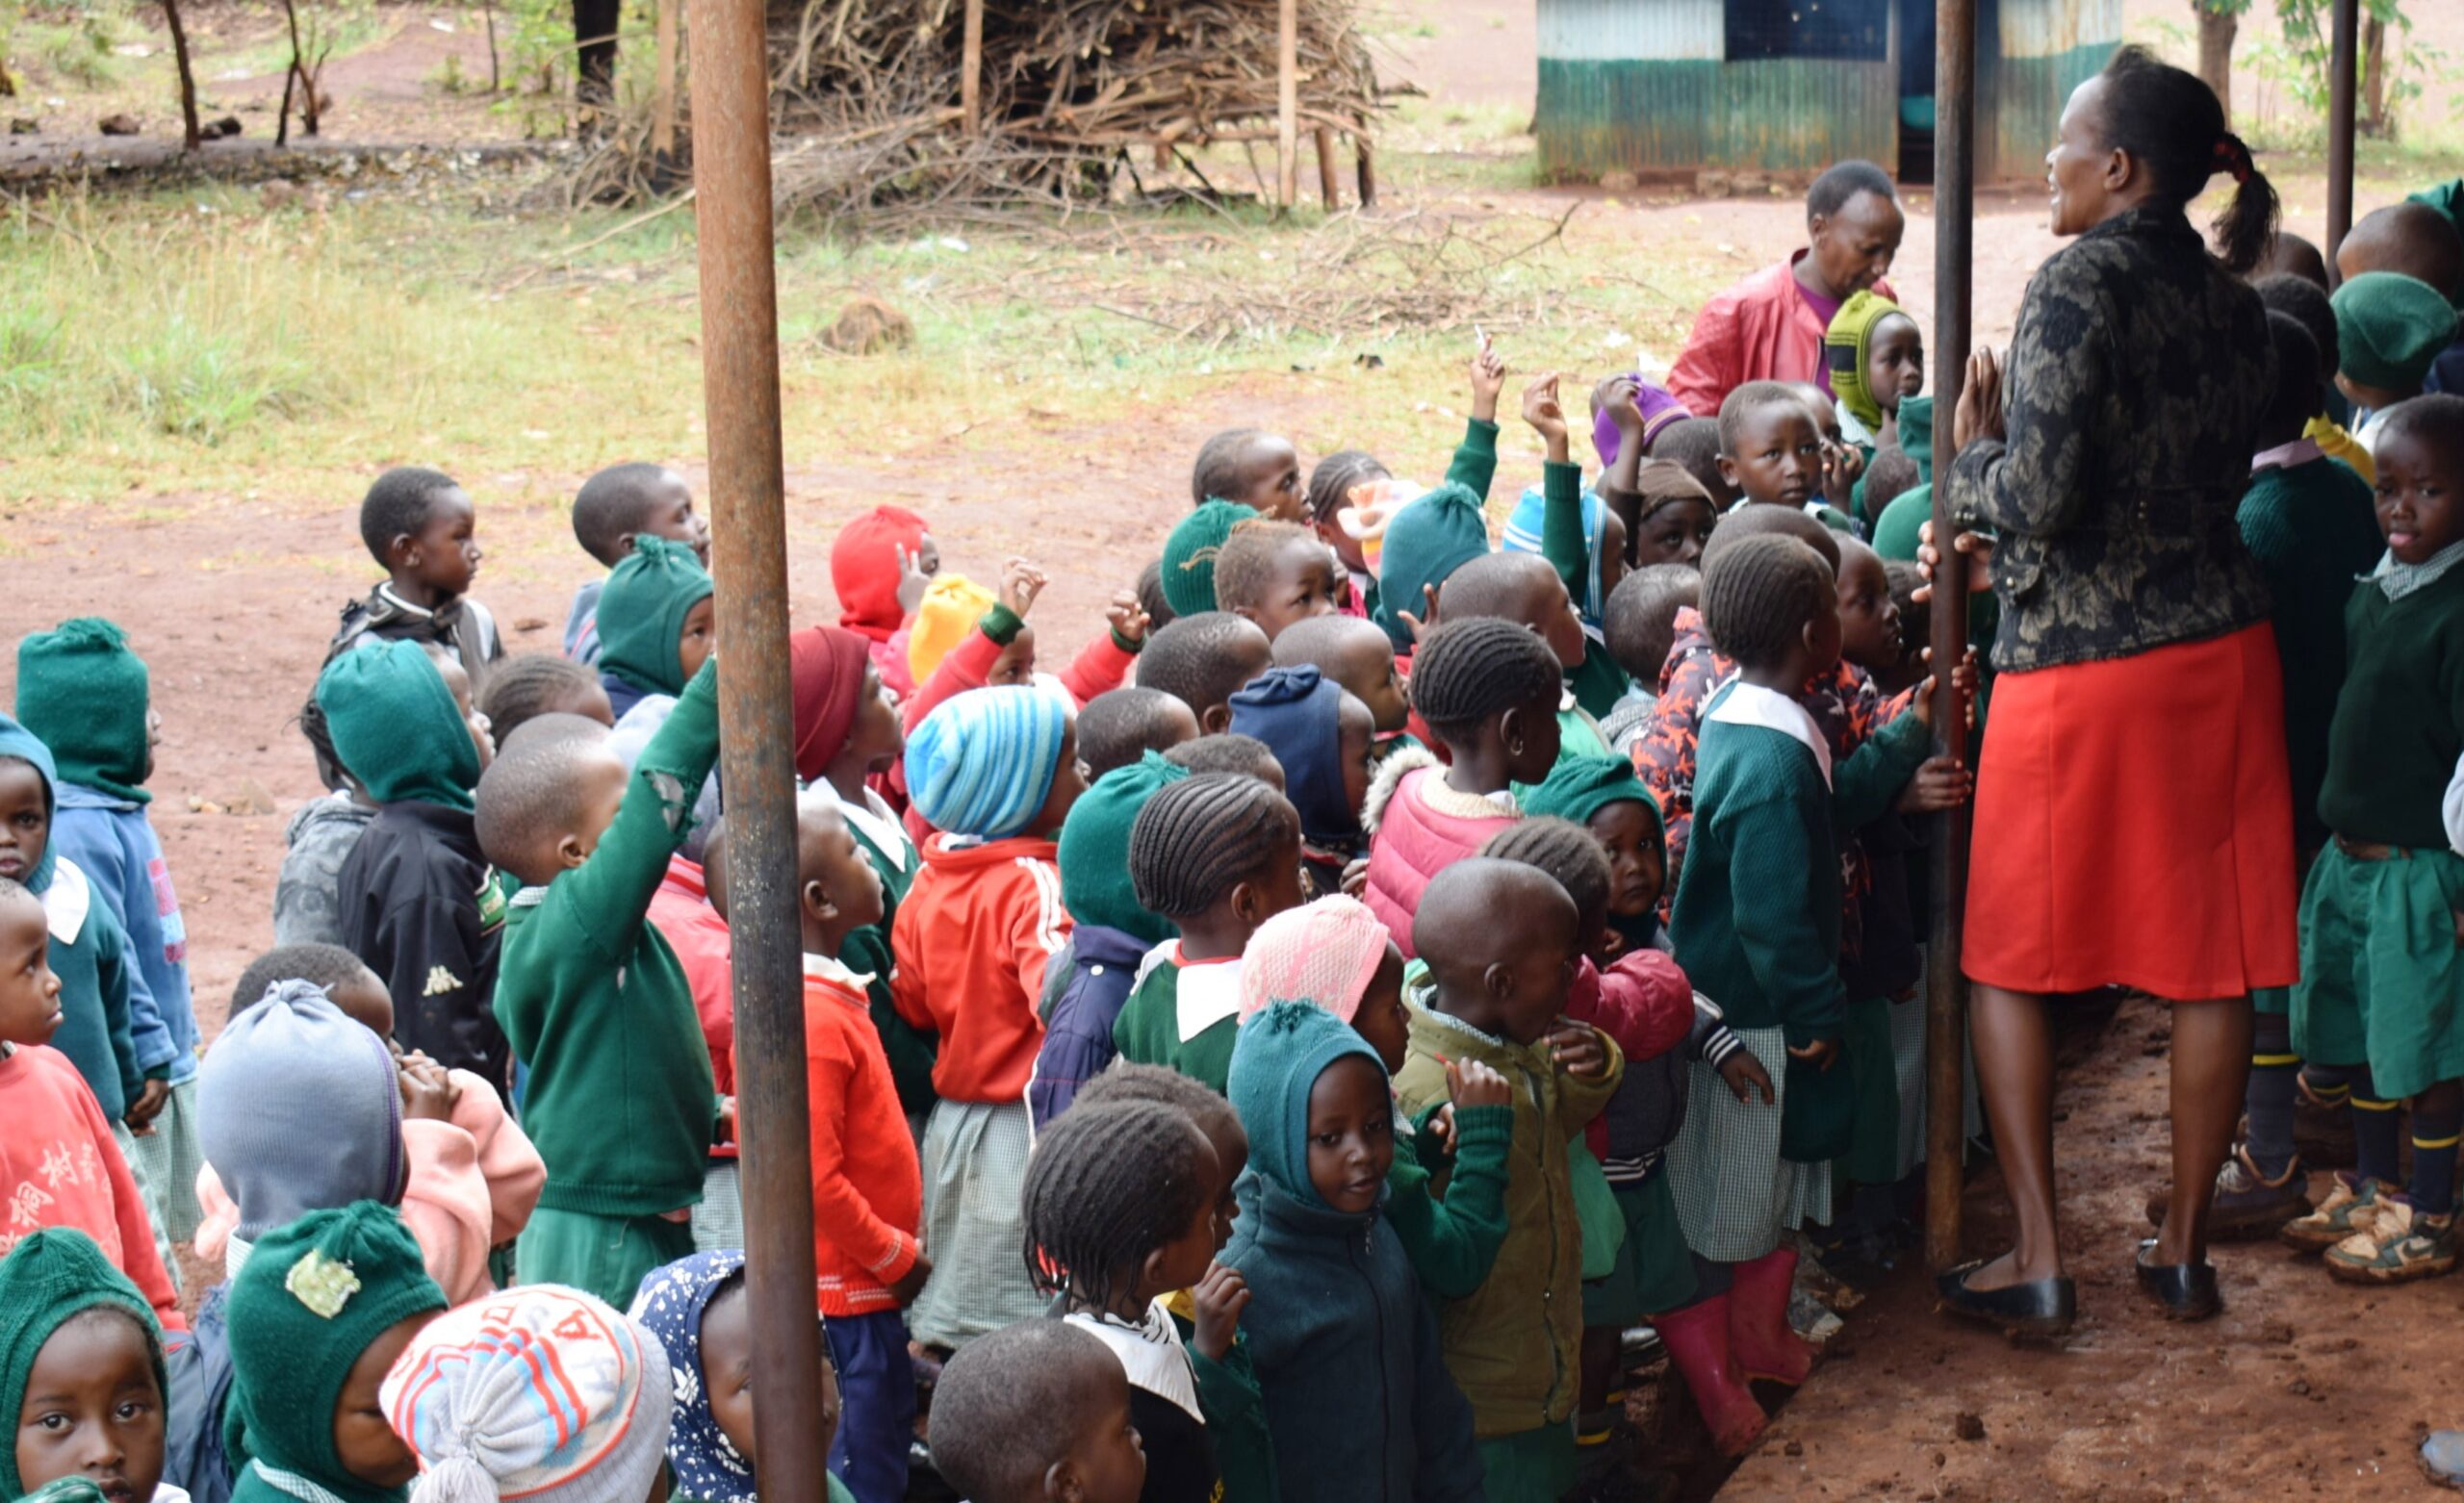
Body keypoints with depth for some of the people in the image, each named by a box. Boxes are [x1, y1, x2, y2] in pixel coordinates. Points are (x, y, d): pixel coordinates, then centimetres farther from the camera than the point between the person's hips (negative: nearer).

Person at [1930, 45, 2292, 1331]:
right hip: (2222, 644, 6)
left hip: (2082, 661, -6)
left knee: (2007, 957, 8)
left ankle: (2036, 1260, 7)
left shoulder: (2081, 284, -14)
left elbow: (2043, 495, -22)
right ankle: (2184, 1246, 20)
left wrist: (1974, 455, 0)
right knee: (2209, 951, 10)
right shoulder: (2231, 298, 7)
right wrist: (1998, 541, 20)